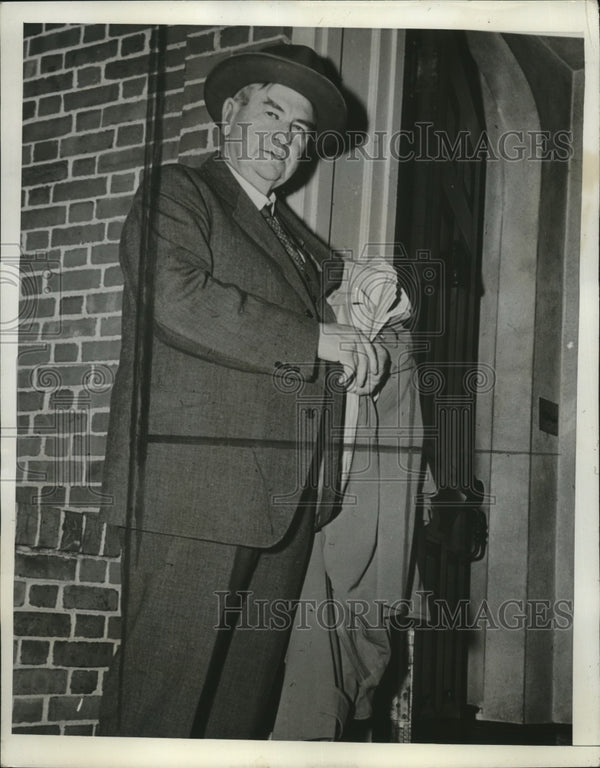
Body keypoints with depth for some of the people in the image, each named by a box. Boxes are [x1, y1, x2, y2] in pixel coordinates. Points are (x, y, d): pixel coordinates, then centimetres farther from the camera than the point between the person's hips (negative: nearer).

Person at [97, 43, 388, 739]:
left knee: (248, 692, 11)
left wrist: (358, 349, 6)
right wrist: (314, 339, -13)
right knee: (162, 692, -6)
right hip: (194, 493, -7)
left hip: (286, 501, 7)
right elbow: (178, 300, -15)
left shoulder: (298, 237, 26)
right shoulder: (176, 195, 3)